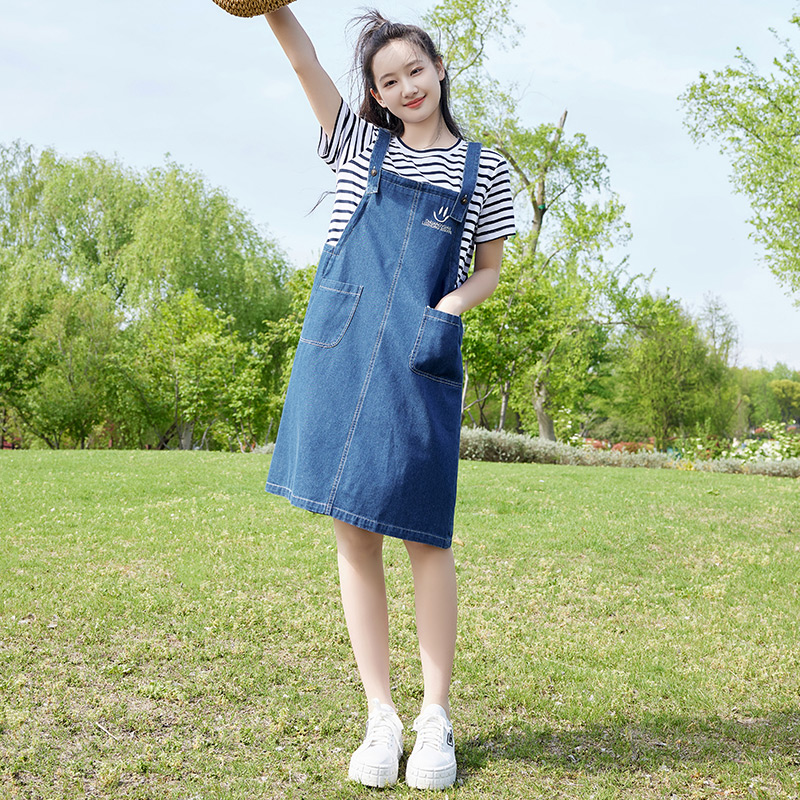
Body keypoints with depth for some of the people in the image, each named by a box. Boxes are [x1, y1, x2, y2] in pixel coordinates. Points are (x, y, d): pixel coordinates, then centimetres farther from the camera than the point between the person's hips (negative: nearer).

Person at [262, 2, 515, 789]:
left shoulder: (482, 167, 11)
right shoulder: (359, 142, 13)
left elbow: (489, 270, 15)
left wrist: (452, 306, -6)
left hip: (420, 358, -1)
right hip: (341, 341, 1)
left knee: (423, 531, -4)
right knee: (354, 527, 1)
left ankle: (436, 715, 8)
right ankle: (381, 716, 10)